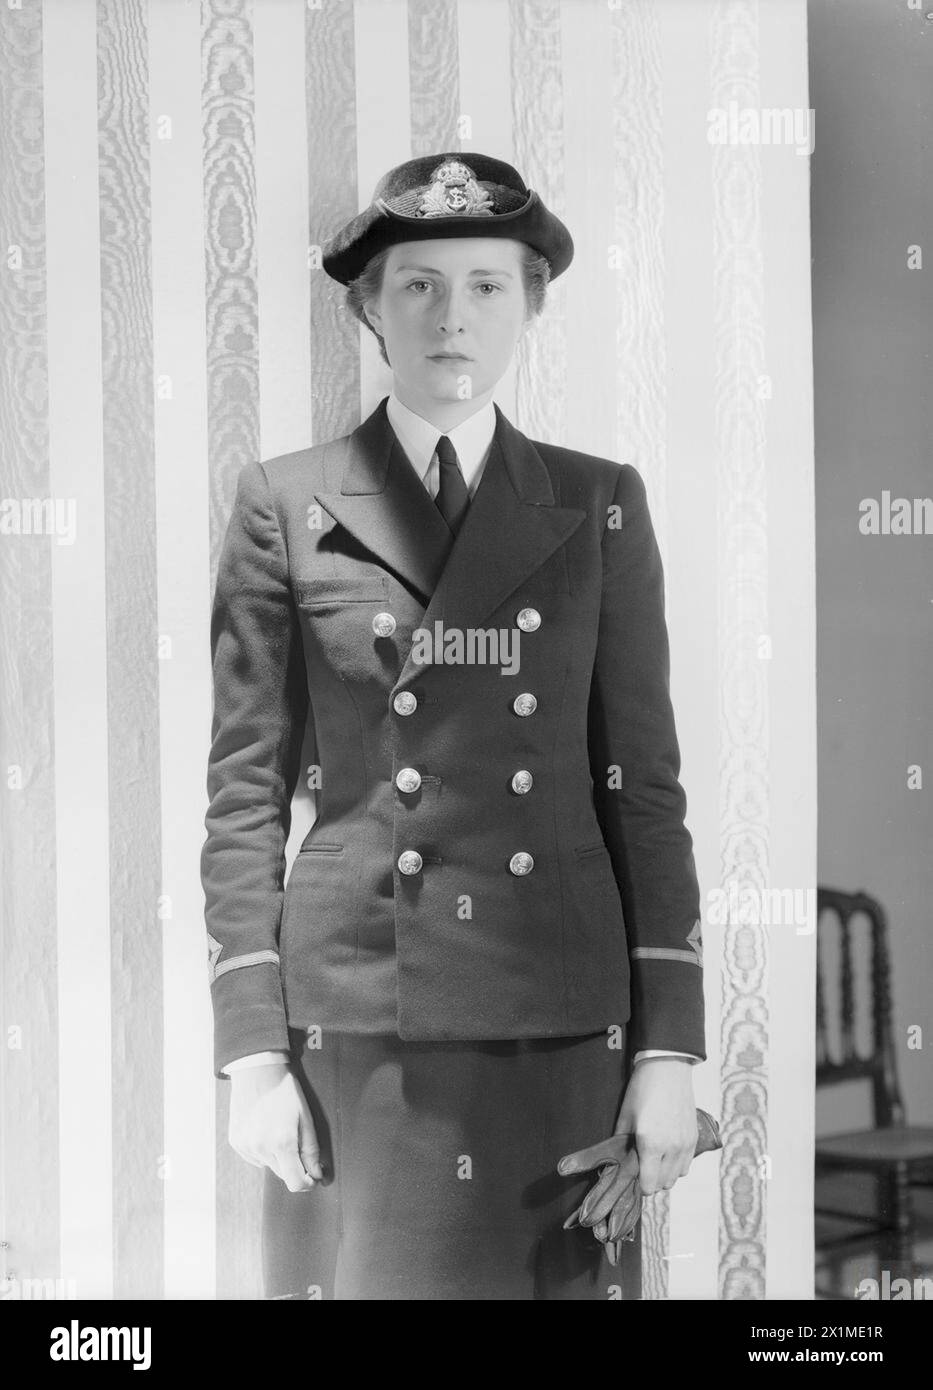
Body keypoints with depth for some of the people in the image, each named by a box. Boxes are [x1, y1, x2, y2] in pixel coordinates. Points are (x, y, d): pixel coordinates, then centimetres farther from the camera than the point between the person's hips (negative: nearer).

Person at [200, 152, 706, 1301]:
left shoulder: (599, 506, 7)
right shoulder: (286, 507, 3)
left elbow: (643, 781, 6)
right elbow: (243, 794, 3)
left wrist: (668, 1044, 1)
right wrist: (250, 1050, -3)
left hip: (561, 1024, 1)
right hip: (358, 1019, -1)